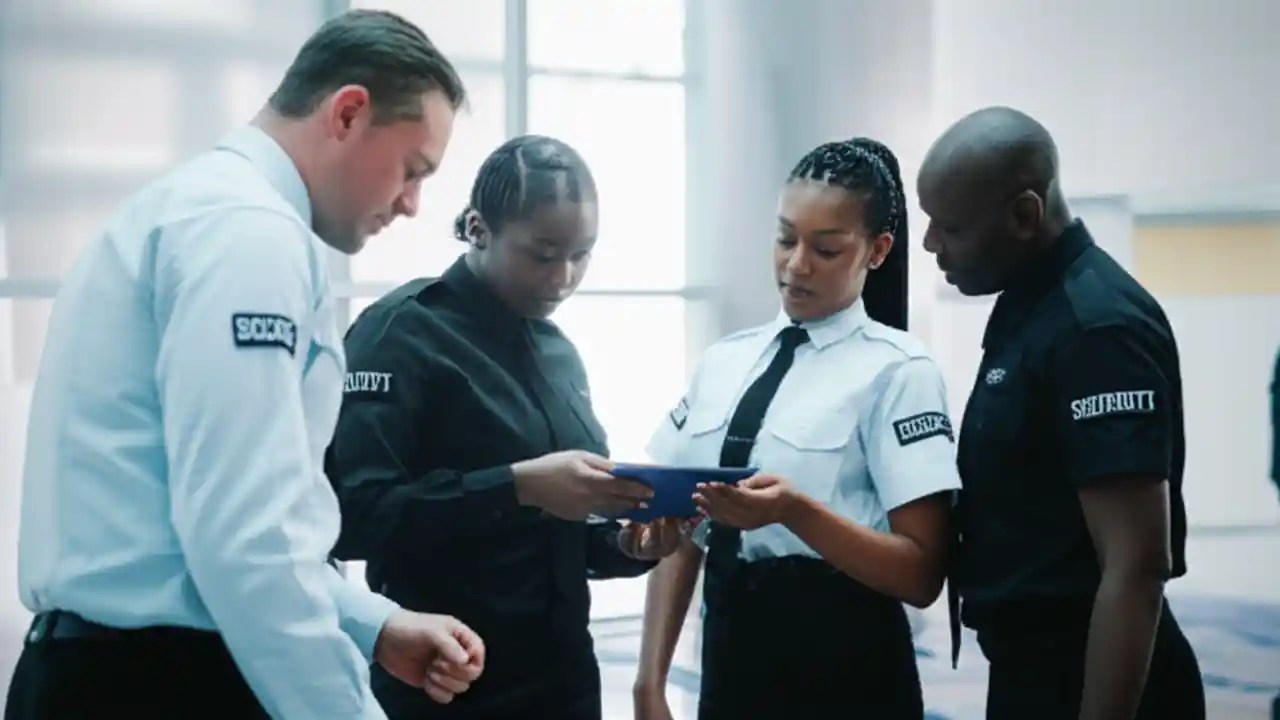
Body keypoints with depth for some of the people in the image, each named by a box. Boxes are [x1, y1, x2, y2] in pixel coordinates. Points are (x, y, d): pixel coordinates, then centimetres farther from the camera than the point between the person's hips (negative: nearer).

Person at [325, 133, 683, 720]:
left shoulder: (557, 349, 10)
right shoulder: (402, 333, -12)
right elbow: (353, 513, -23)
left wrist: (626, 544, -4)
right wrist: (518, 486, -28)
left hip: (563, 672, 7)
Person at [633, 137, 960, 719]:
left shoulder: (896, 371, -9)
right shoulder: (722, 363, 6)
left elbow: (921, 573, -14)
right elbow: (682, 532, 6)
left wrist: (794, 512, -27)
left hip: (843, 672, -4)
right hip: (729, 657, 5)